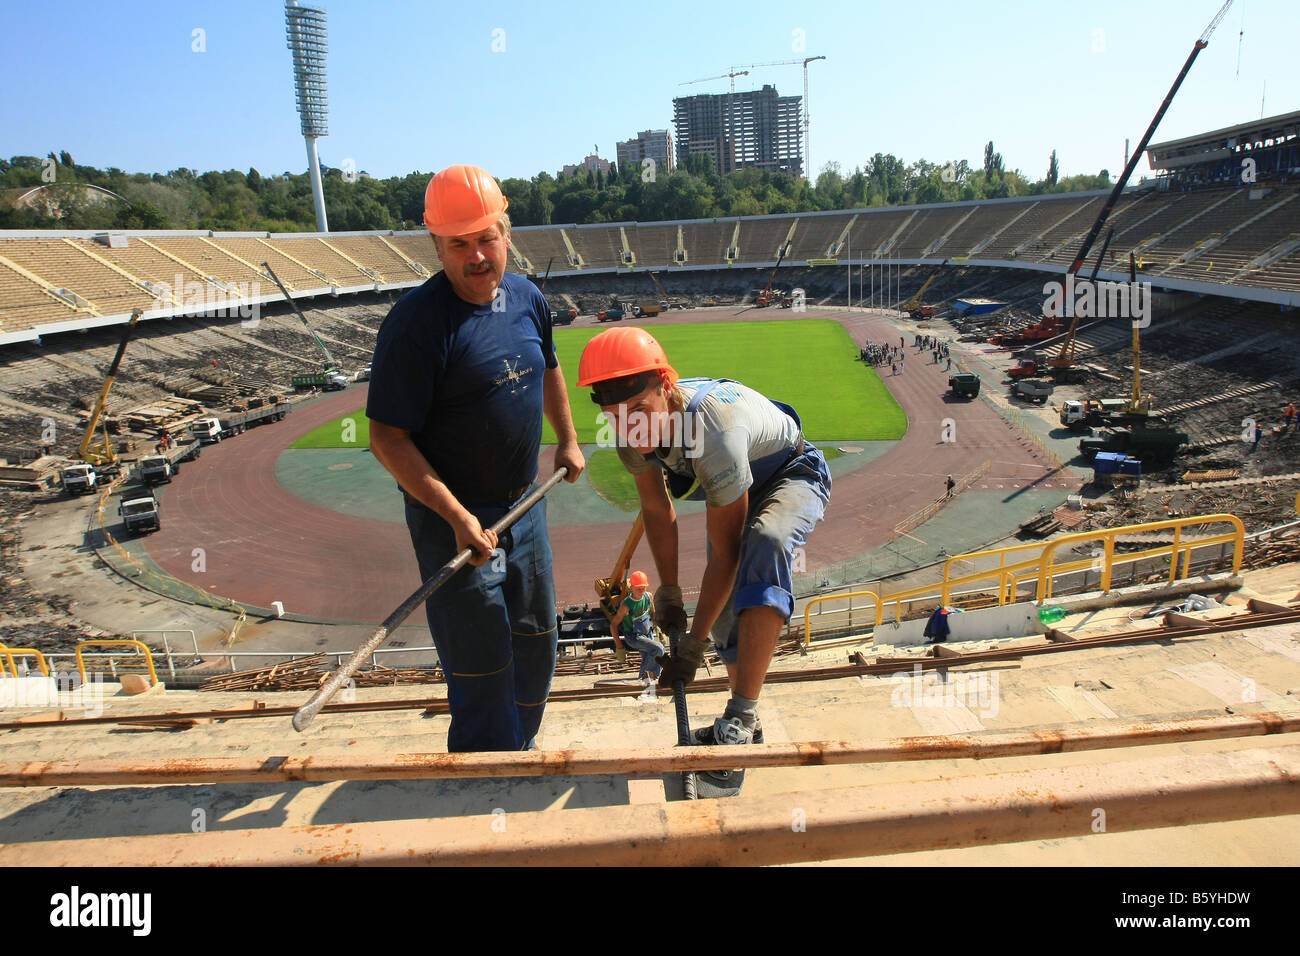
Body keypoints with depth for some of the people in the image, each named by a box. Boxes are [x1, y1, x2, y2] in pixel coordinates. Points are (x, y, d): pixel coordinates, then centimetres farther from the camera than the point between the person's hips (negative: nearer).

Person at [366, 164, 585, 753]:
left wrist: (567, 438, 24)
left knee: (534, 644, 21)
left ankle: (521, 750, 45)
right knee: (483, 671, -2)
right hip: (454, 519, -7)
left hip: (524, 504, 8)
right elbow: (387, 438, -22)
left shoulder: (527, 298, 1)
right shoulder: (418, 320, -22)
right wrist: (458, 517, -26)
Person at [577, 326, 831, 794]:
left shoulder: (714, 432, -42)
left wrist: (693, 641, -25)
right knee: (725, 609, 4)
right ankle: (746, 724, 27)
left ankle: (738, 718, -35)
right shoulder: (635, 429, -20)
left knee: (765, 542, -38)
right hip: (735, 484, 7)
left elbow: (725, 553, -32)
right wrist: (668, 593, 4)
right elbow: (657, 511, -1)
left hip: (793, 475, -7)